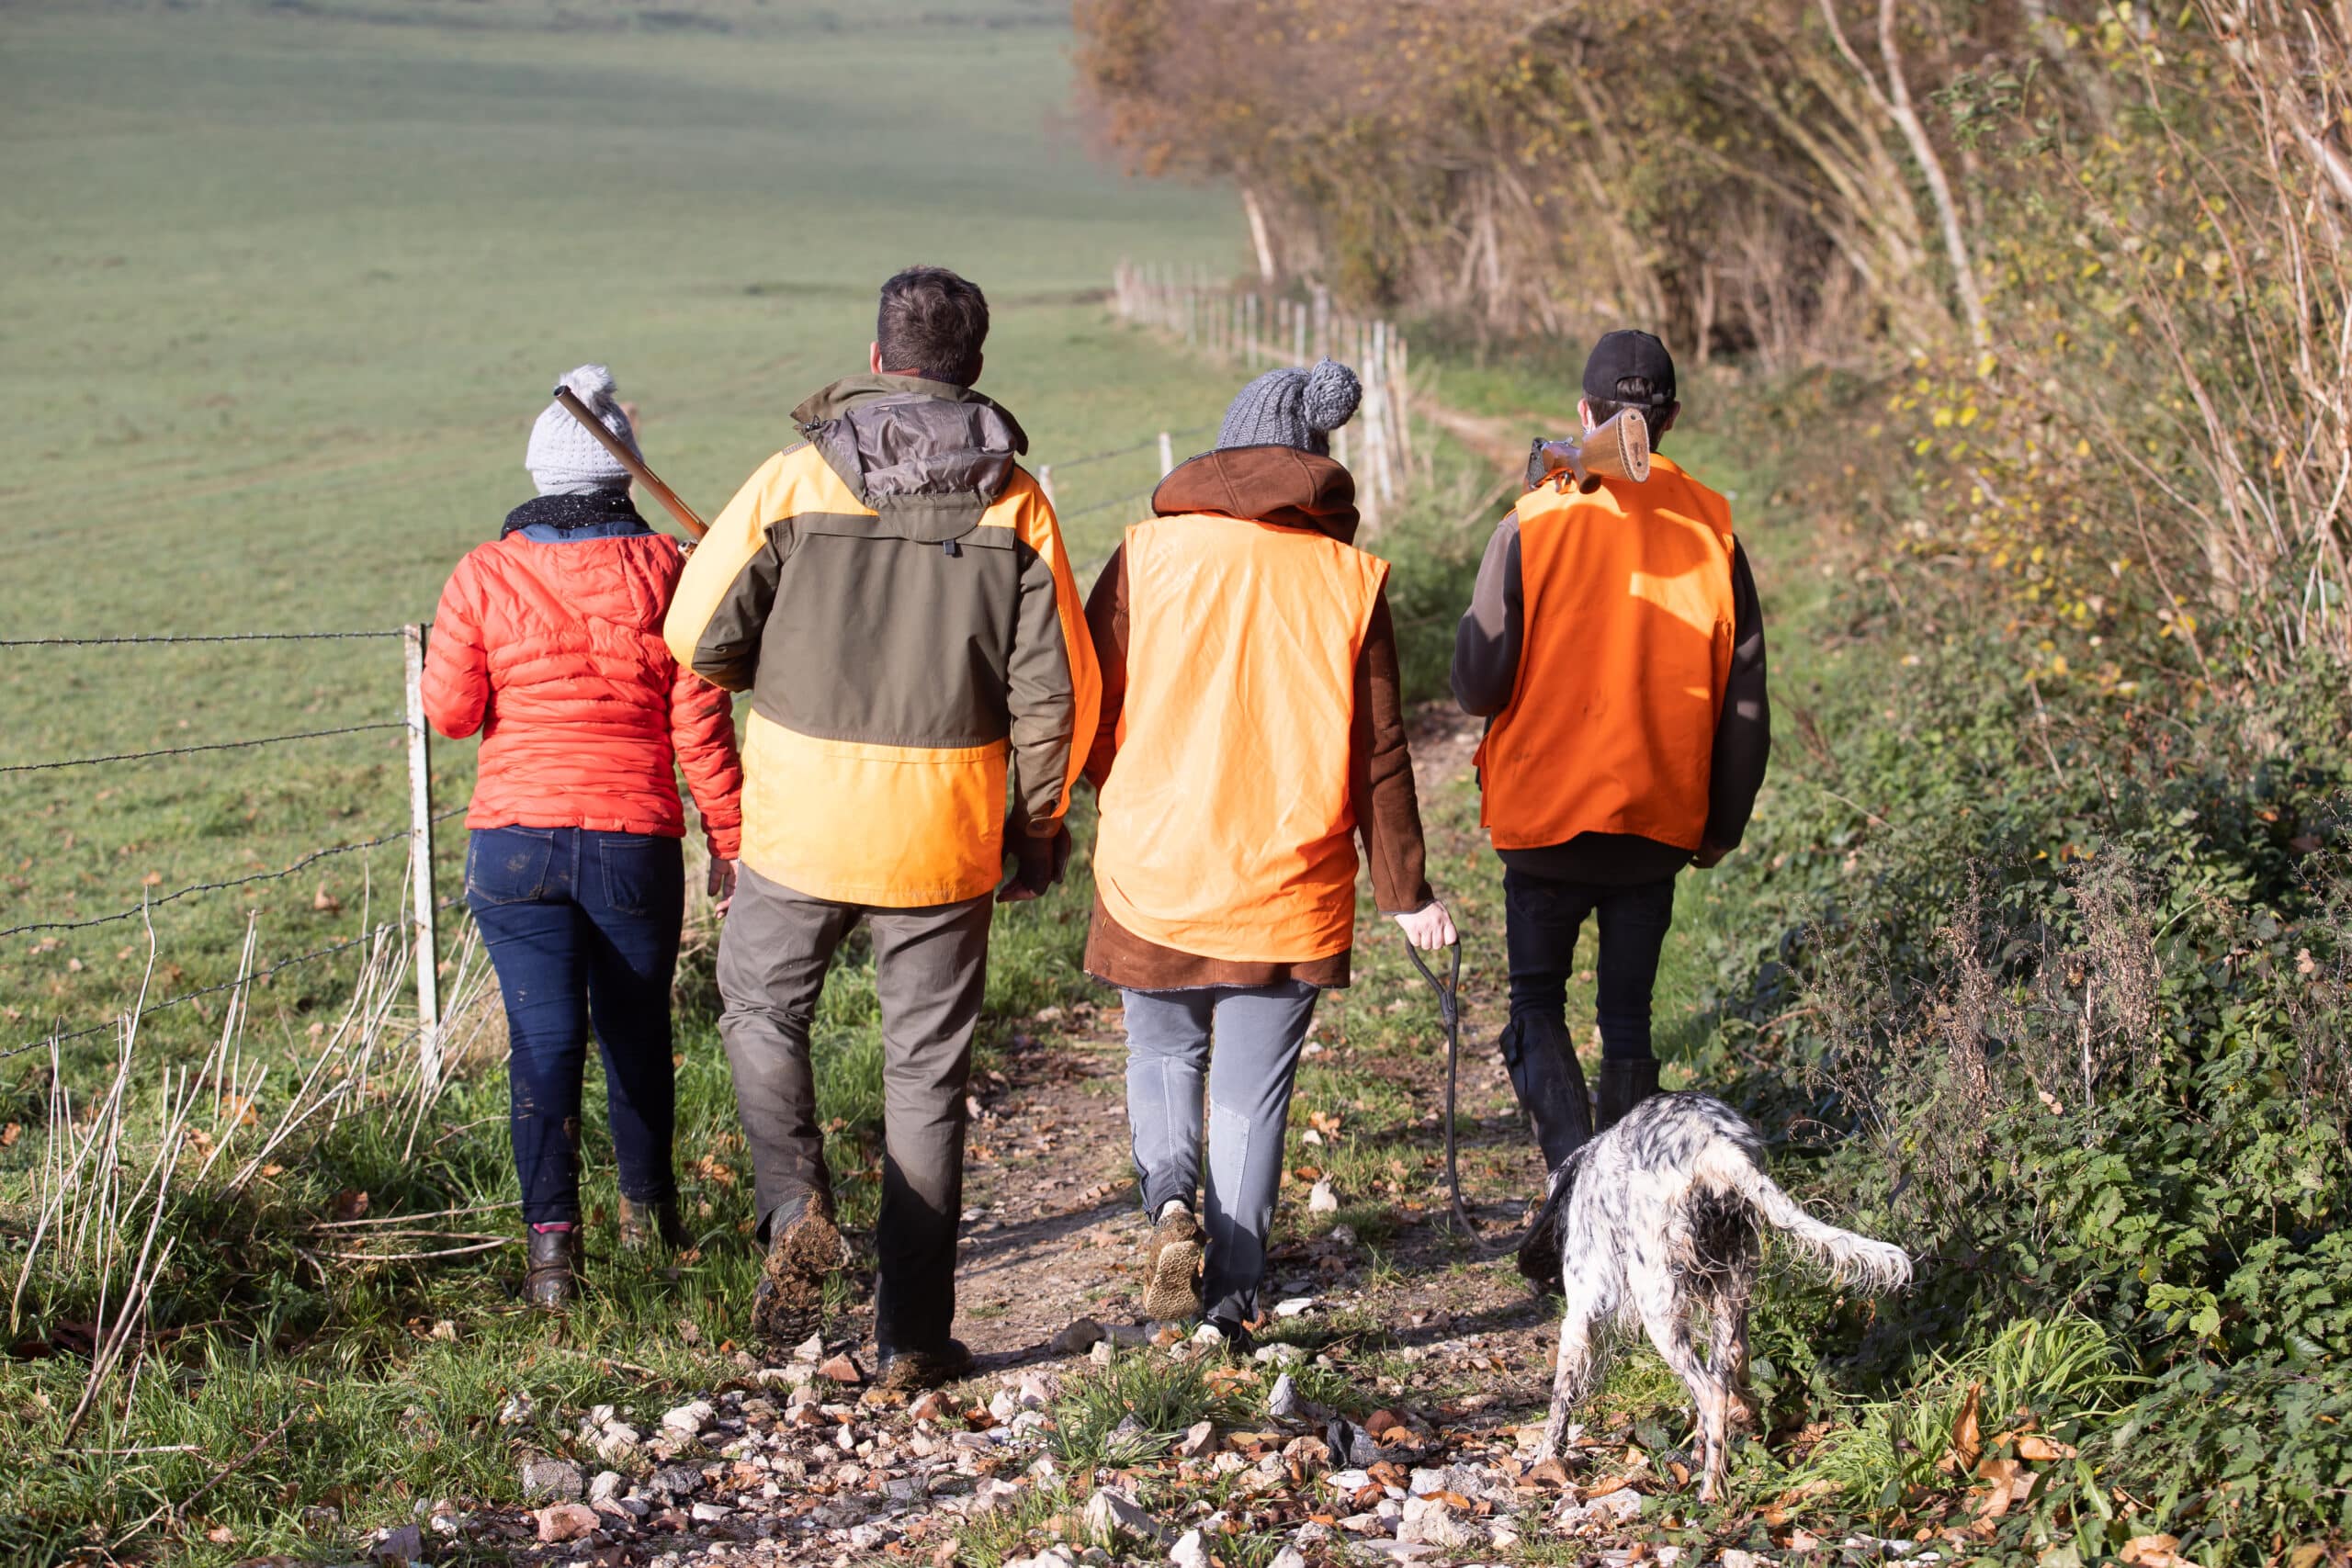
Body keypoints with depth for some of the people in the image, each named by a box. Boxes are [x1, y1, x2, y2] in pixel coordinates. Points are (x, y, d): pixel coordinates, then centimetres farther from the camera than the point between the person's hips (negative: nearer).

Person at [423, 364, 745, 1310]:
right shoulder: (667, 572, -4)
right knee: (637, 1030, 17)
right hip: (636, 840, 1)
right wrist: (729, 840, 3)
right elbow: (700, 721, -4)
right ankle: (648, 1210, 36)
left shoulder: (484, 576, -3)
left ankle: (551, 1239, -13)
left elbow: (449, 711, 1)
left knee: (544, 1037, 0)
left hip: (515, 839, 0)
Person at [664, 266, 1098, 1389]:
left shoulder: (797, 477, -7)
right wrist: (1039, 819, 12)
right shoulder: (1013, 501, -2)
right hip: (946, 830, 1)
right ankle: (911, 1332, 12)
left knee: (760, 1009, 22)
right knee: (927, 1066, 10)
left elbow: (698, 633, -6)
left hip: (803, 815, -1)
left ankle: (795, 1207, -1)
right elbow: (1055, 686, -2)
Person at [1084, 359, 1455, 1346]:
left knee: (1163, 1053, 20)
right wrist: (1404, 888, 10)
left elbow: (1088, 699, 0)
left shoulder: (1152, 552, -4)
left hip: (1154, 865, 0)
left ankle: (1171, 1205, -5)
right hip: (1289, 881, 0)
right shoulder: (1348, 576, -2)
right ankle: (1232, 1301, 11)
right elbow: (1378, 750, 1)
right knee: (1253, 1088, 10)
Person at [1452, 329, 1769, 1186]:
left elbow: (1478, 684, -10)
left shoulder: (1534, 523, -12)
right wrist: (1724, 821, 13)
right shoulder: (1709, 526, -3)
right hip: (1661, 817, 3)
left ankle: (1573, 1169, -8)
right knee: (1628, 1012, 15)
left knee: (1538, 998, 11)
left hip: (1549, 810, -3)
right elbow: (1744, 694, 2)